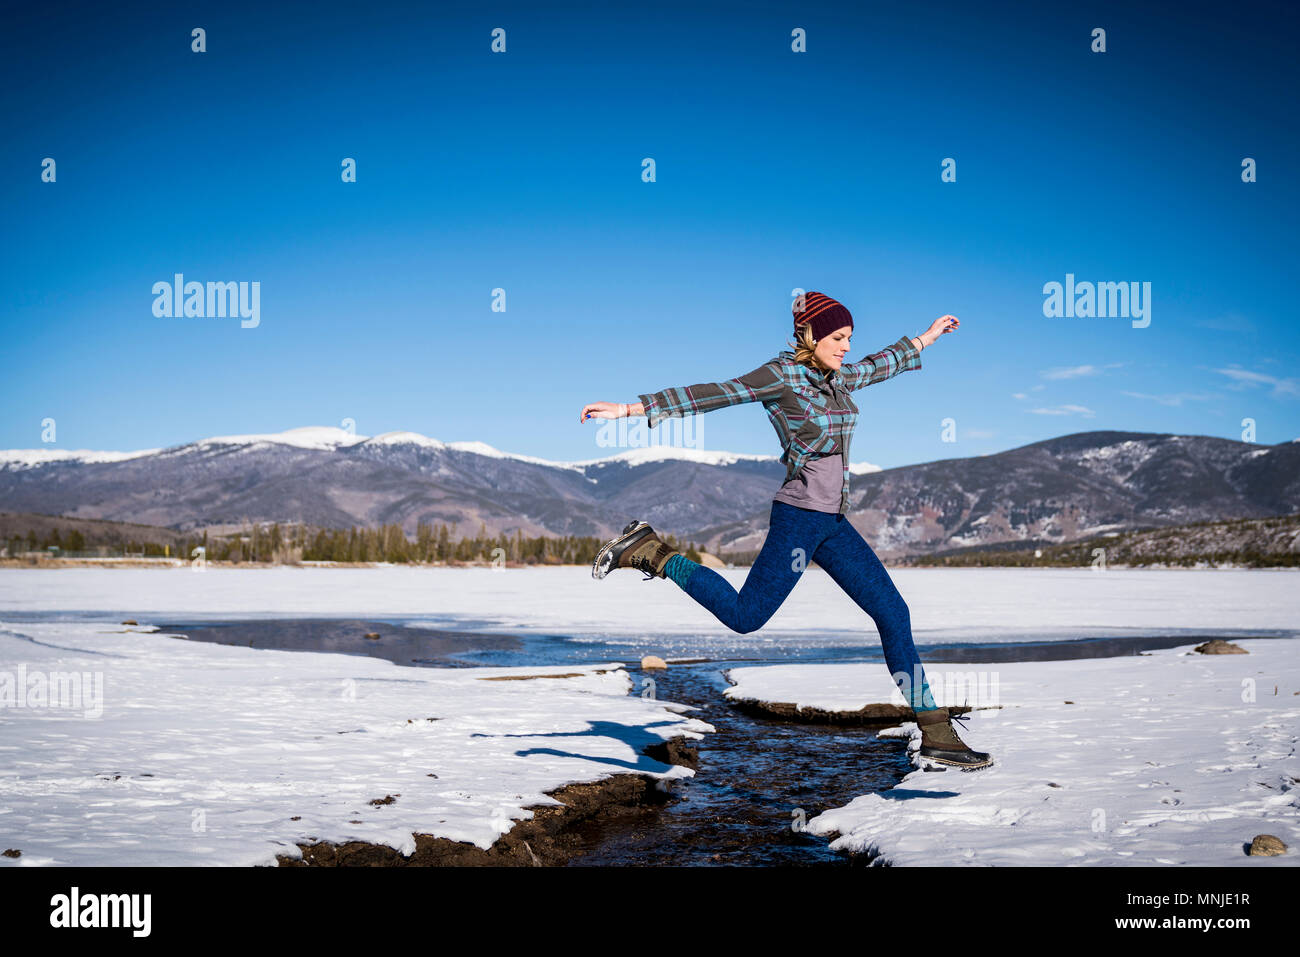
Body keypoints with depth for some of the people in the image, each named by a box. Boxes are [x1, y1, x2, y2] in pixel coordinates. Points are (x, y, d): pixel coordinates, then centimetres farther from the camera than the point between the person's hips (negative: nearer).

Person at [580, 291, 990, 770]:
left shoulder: (838, 376, 12)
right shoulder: (782, 374, -10)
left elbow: (880, 364, 33)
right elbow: (710, 394, -15)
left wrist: (928, 335, 45)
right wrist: (630, 408, -20)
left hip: (834, 524, 8)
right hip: (798, 518, -8)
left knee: (893, 613, 3)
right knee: (744, 616, -3)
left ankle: (936, 731, 8)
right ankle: (651, 552, 12)